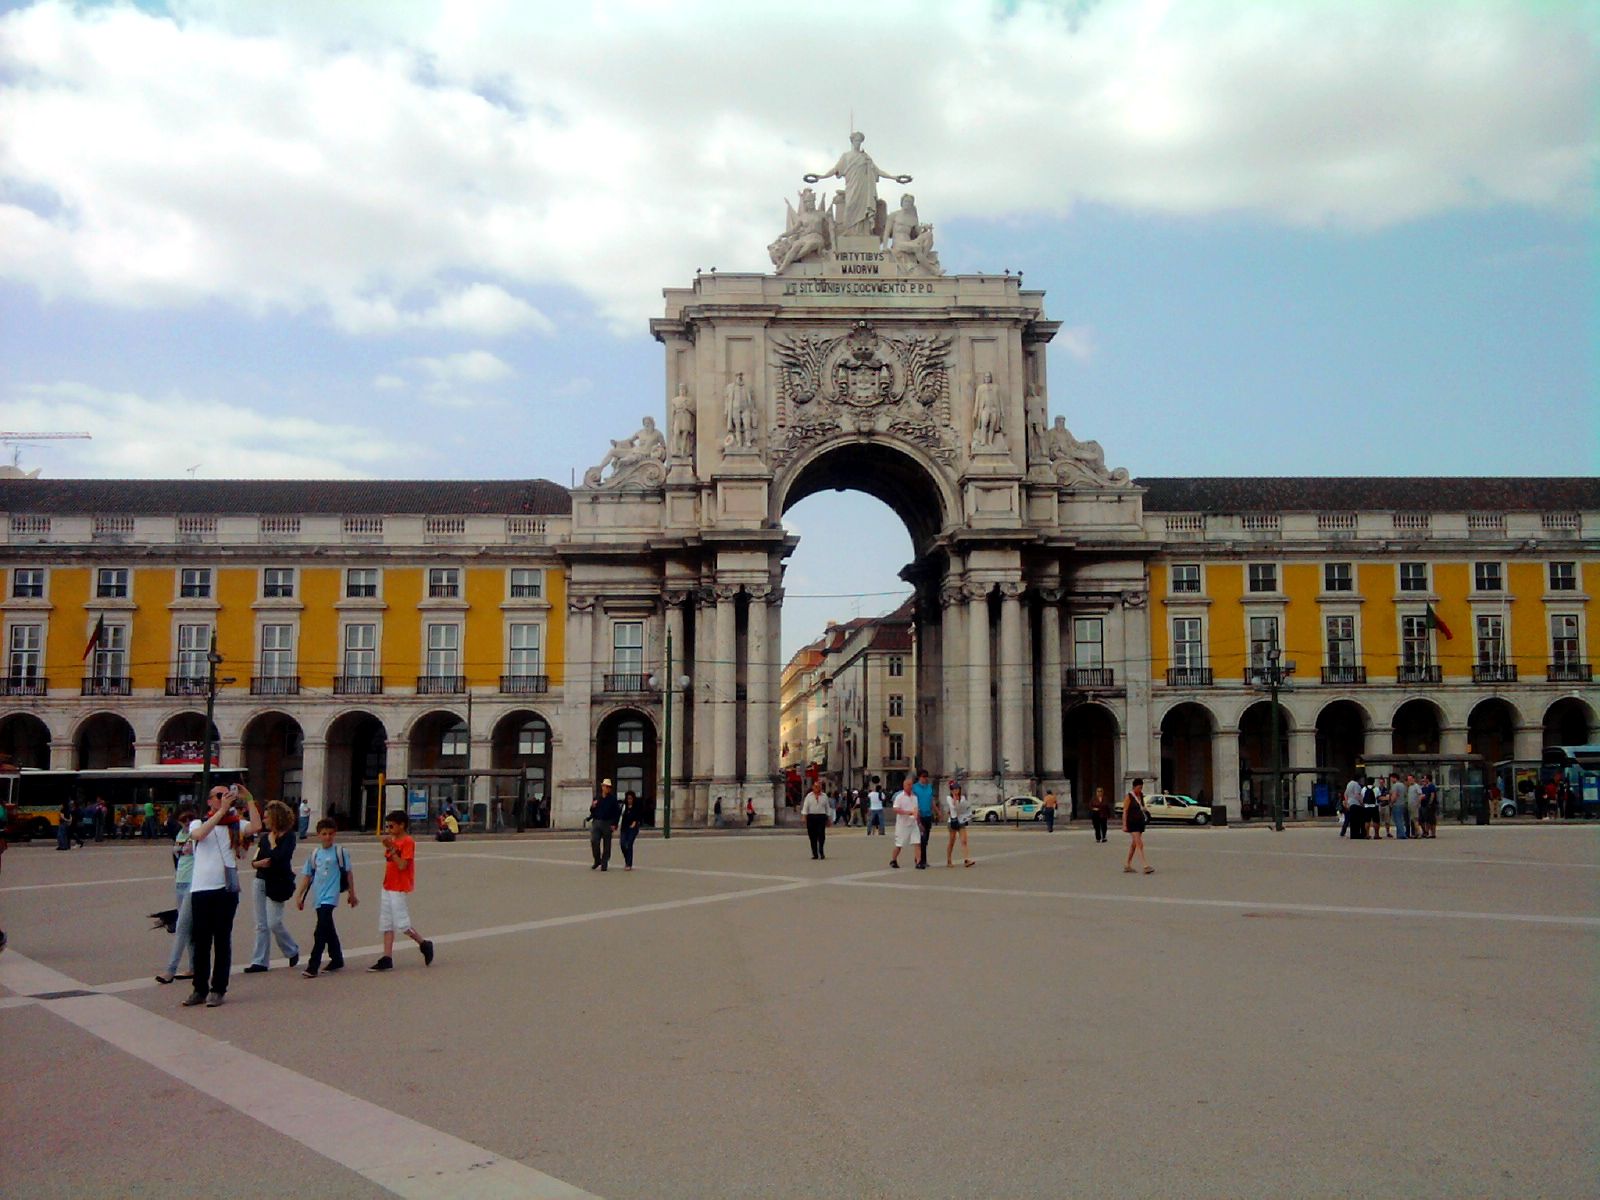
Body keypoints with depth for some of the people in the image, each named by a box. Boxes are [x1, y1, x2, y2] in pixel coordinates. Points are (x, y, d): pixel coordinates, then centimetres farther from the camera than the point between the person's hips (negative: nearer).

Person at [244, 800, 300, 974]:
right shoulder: (265, 837, 12)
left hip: (277, 883, -7)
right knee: (261, 925, 7)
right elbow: (254, 860, 6)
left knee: (274, 922, -8)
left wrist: (272, 842, -7)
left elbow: (279, 857, -21)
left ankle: (293, 951, 15)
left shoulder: (288, 836, -7)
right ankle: (260, 961, 10)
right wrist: (258, 863, -16)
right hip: (260, 881, 7)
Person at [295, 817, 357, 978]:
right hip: (318, 897, 5)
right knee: (328, 929, 16)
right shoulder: (314, 854, 8)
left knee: (321, 930, -14)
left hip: (331, 897, -5)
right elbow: (307, 876, 12)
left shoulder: (340, 852, -3)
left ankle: (313, 966, -14)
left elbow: (348, 873, 2)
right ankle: (337, 959, 30)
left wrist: (351, 894, 5)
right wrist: (299, 896, 9)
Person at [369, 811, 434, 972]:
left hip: (400, 889, -9)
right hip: (388, 888, 9)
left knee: (401, 923, -7)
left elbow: (402, 865, -21)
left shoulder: (407, 842, -13)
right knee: (386, 924, 6)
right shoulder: (393, 841, 13)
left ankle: (424, 944, 12)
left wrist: (391, 848, -22)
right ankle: (387, 959, 8)